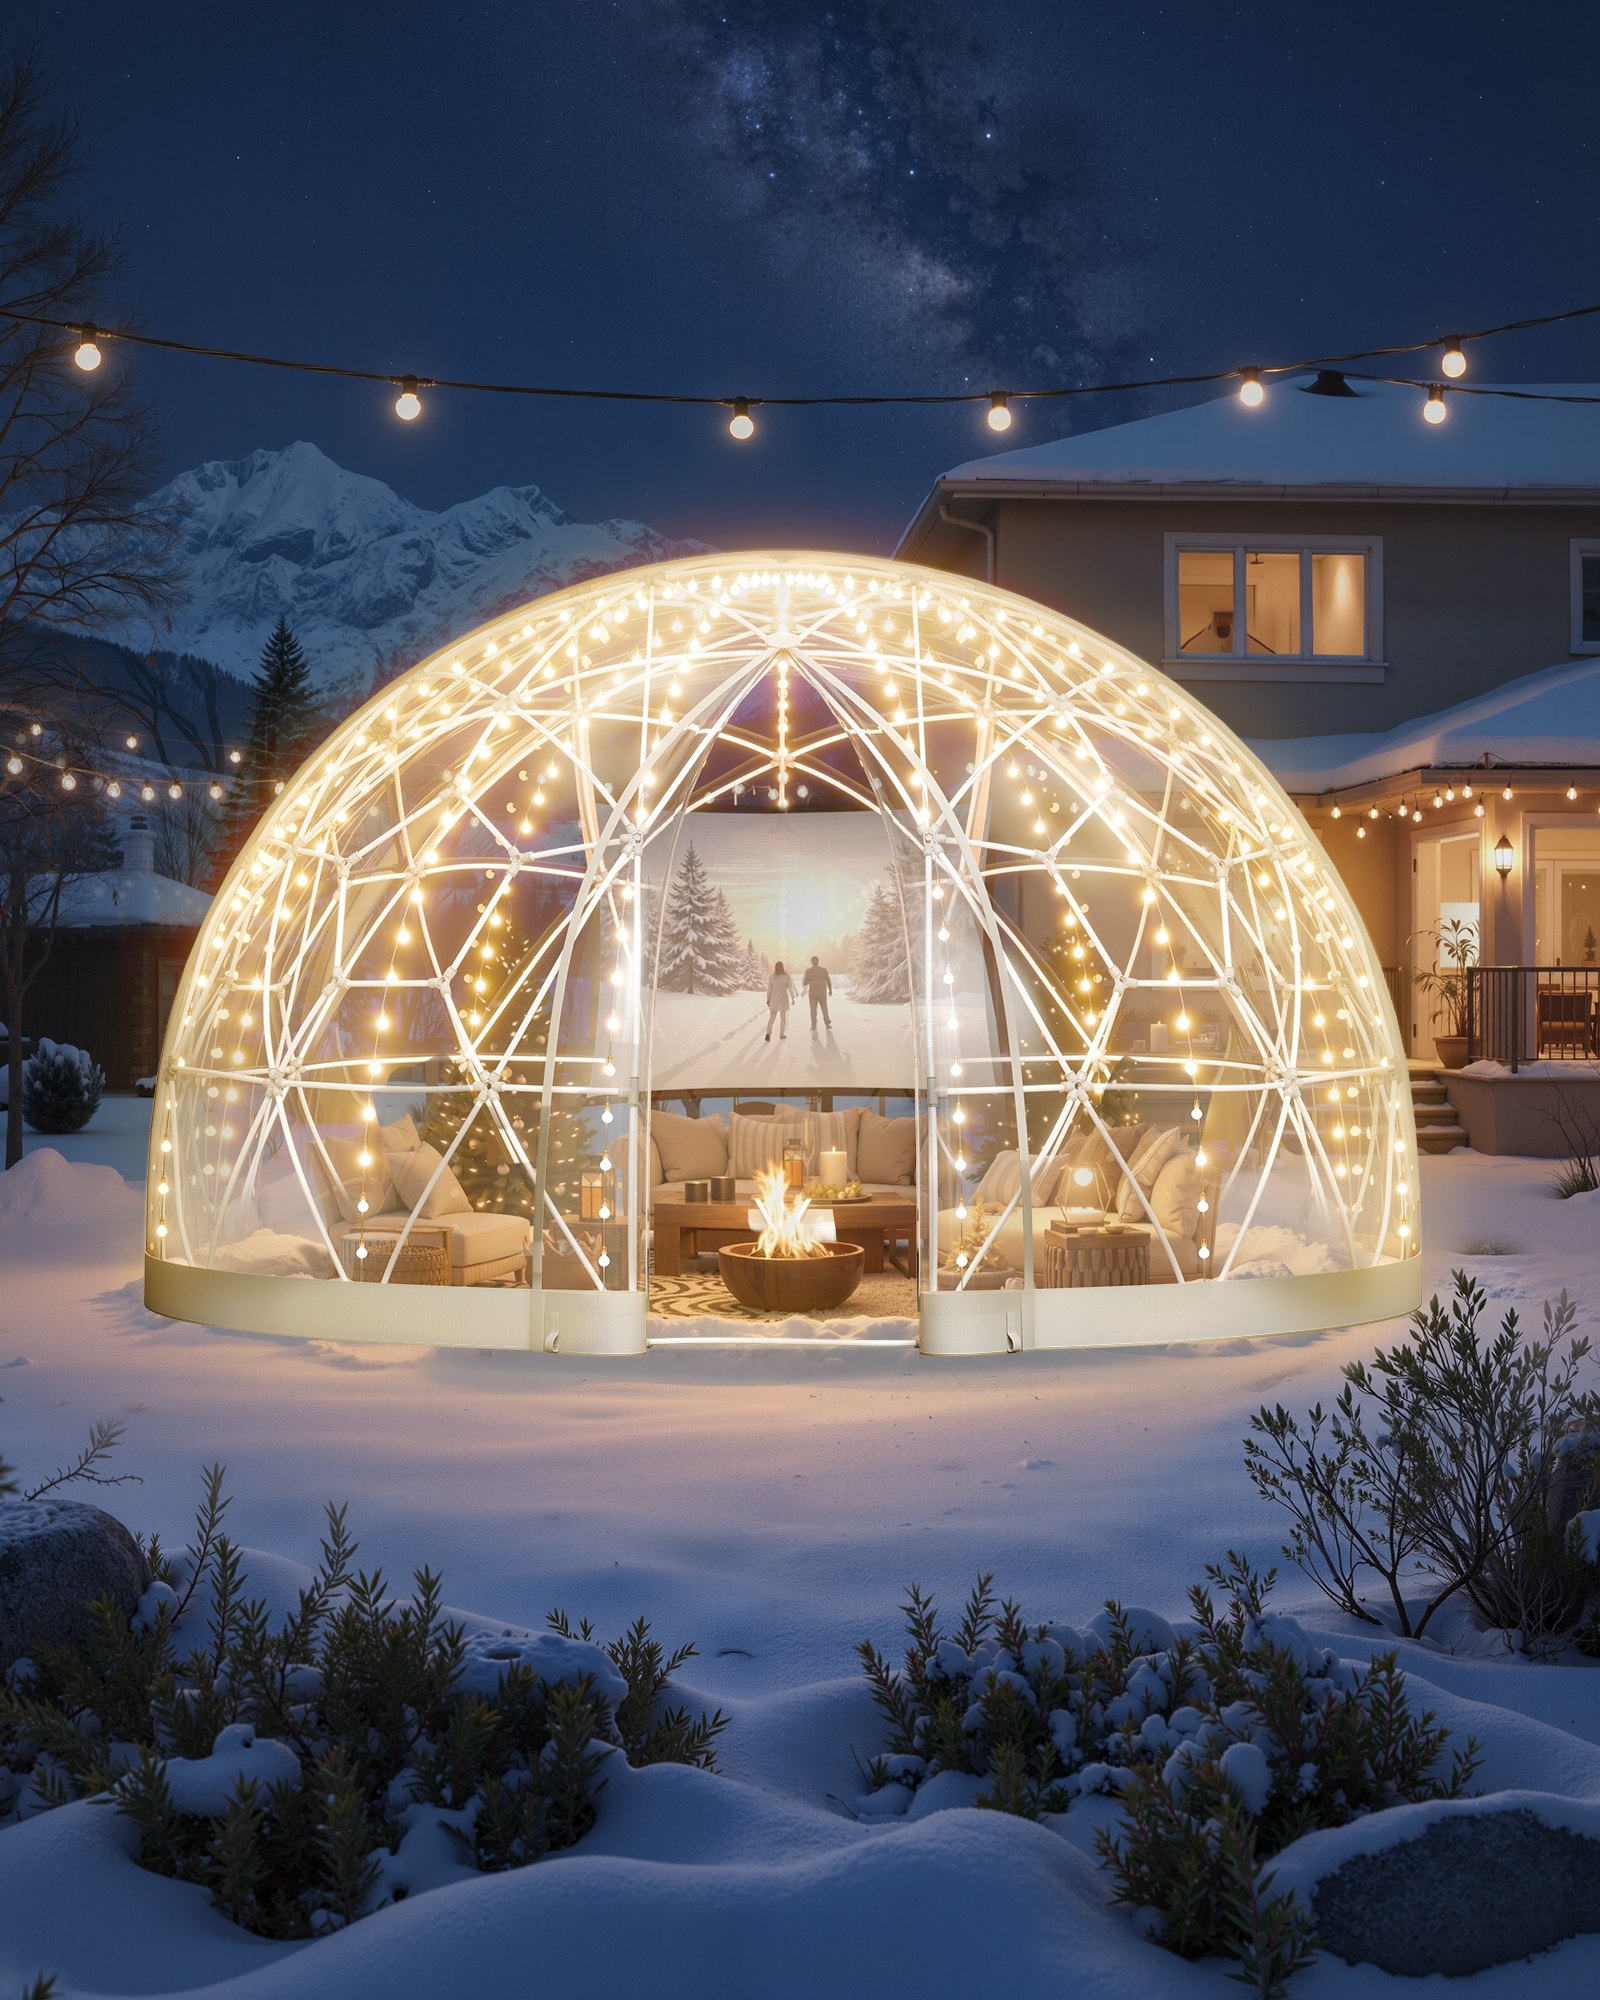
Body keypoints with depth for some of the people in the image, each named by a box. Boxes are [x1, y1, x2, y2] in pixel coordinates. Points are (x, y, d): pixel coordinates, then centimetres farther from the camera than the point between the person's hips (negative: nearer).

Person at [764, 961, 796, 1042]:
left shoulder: (772, 977, -3)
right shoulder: (786, 976, -8)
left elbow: (769, 989, 0)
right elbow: (790, 987, -8)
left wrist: (768, 1000, 8)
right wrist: (793, 998, 0)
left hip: (774, 998, 1)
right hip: (783, 998, -1)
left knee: (771, 1017, 5)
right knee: (783, 1017, 14)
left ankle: (768, 1034, -11)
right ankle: (781, 1035, 19)